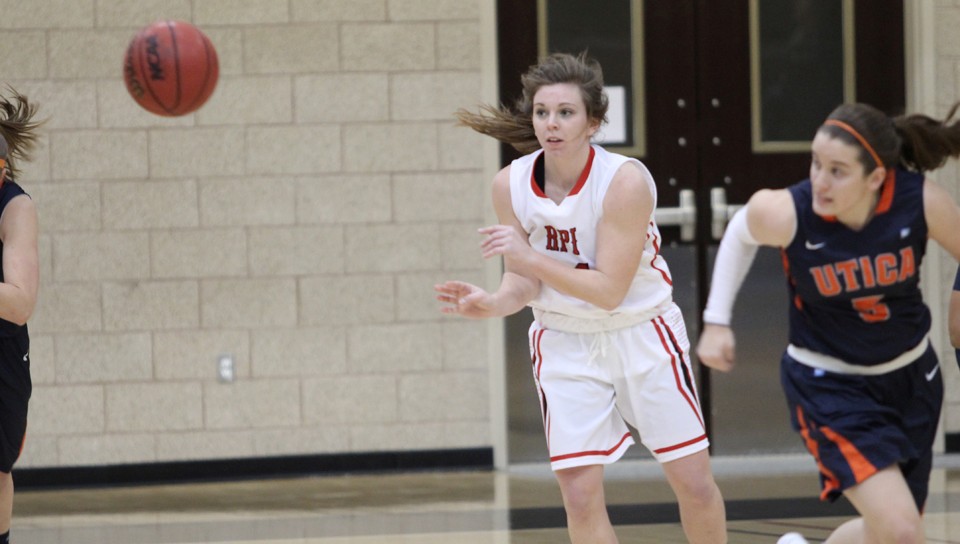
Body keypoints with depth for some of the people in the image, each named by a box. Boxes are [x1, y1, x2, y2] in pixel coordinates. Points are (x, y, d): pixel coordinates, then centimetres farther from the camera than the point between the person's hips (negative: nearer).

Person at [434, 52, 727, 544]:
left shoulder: (625, 181, -23)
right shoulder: (511, 184, -11)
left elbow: (610, 290, -25)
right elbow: (524, 282, -5)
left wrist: (530, 257, -32)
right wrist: (492, 304, -27)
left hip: (641, 334, -2)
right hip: (565, 344, 2)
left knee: (695, 484, 2)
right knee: (580, 496, -8)